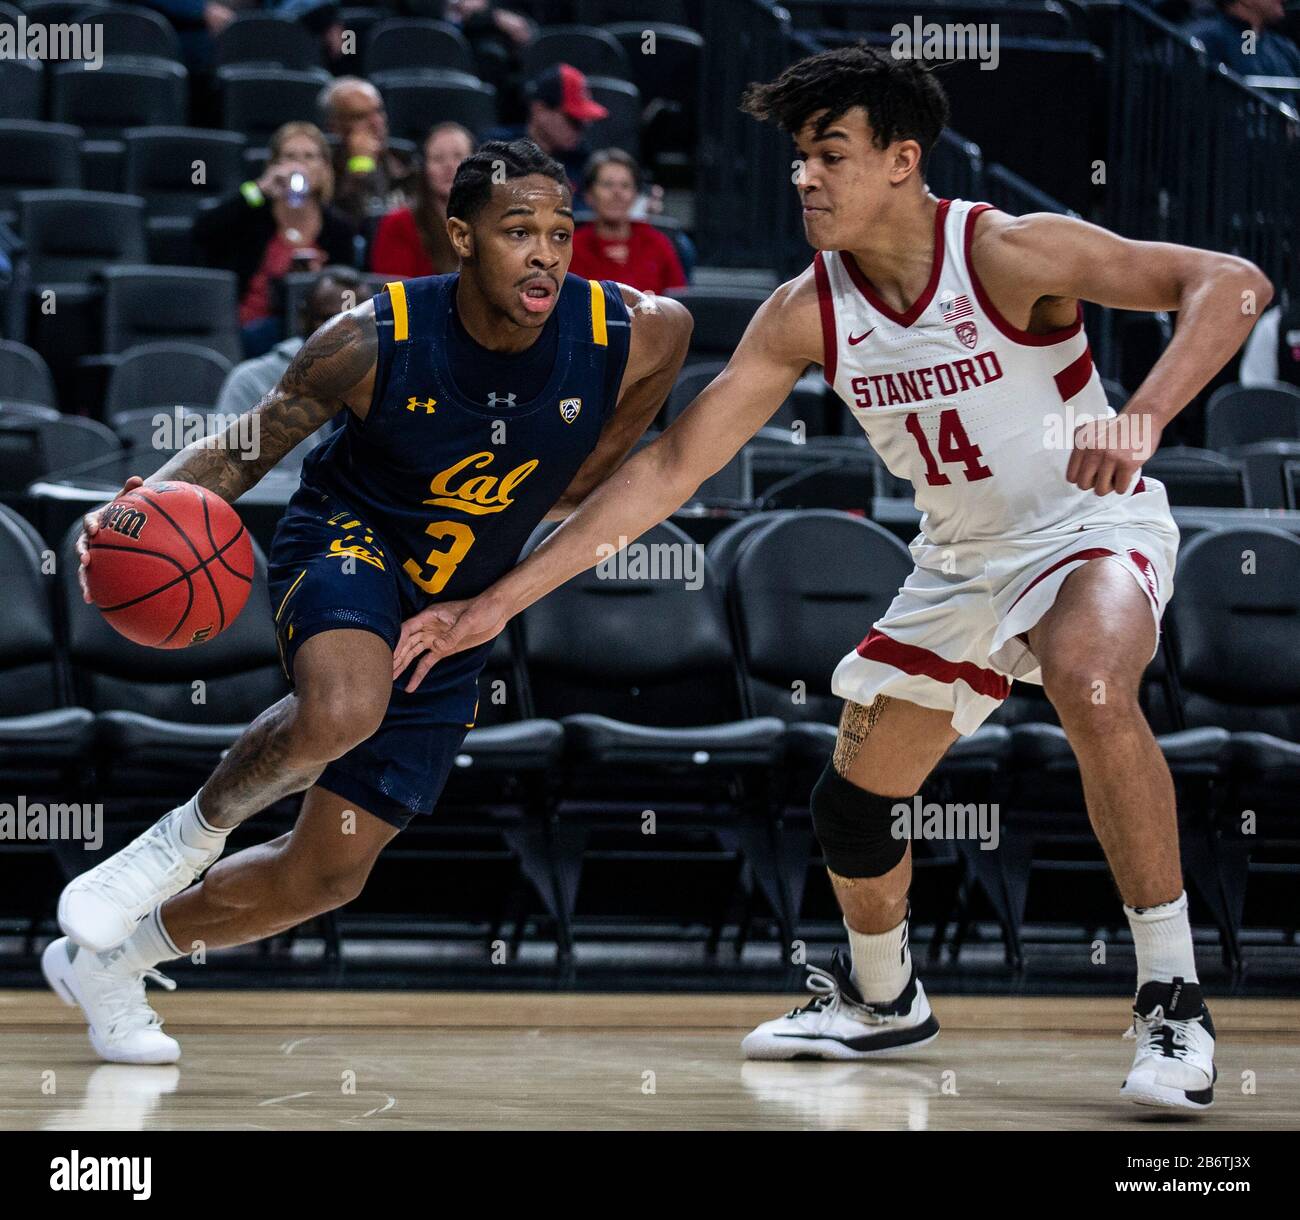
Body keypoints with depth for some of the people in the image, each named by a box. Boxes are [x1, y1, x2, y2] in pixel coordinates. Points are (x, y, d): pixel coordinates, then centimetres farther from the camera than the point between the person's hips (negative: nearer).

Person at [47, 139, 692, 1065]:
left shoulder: (633, 336, -20)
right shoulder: (372, 342, -22)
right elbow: (246, 448, -11)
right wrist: (148, 508, -27)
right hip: (344, 541, -4)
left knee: (330, 873, 7)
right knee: (342, 712, -40)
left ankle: (110, 962, 31)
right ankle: (195, 830, -8)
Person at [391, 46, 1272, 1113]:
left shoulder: (1009, 253, -24)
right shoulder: (806, 313, -10)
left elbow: (1232, 285, -30)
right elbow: (672, 467, -8)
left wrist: (1142, 417, -47)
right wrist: (499, 604, -12)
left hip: (1092, 527, -6)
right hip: (961, 559, 6)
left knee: (1090, 687, -38)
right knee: (853, 804, 11)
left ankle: (1174, 1002, -27)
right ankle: (880, 1000, 43)